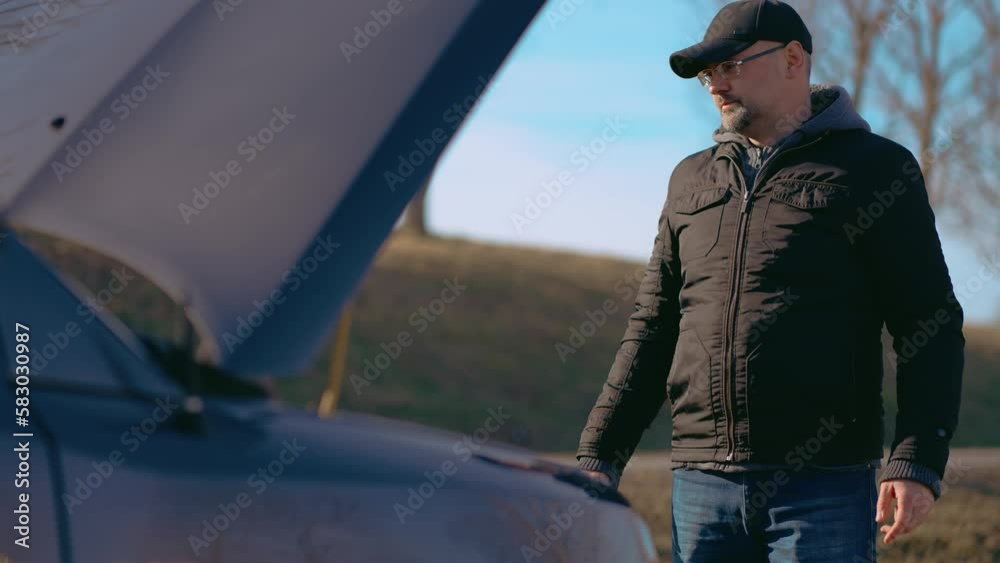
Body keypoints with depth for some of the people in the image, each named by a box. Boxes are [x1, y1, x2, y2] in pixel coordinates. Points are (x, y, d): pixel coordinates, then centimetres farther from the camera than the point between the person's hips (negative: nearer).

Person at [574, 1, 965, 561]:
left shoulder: (875, 168, 4)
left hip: (825, 485, -4)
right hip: (702, 482, 5)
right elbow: (653, 330, 19)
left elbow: (931, 325, -2)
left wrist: (918, 464, -14)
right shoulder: (692, 179, 18)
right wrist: (599, 456, 11)